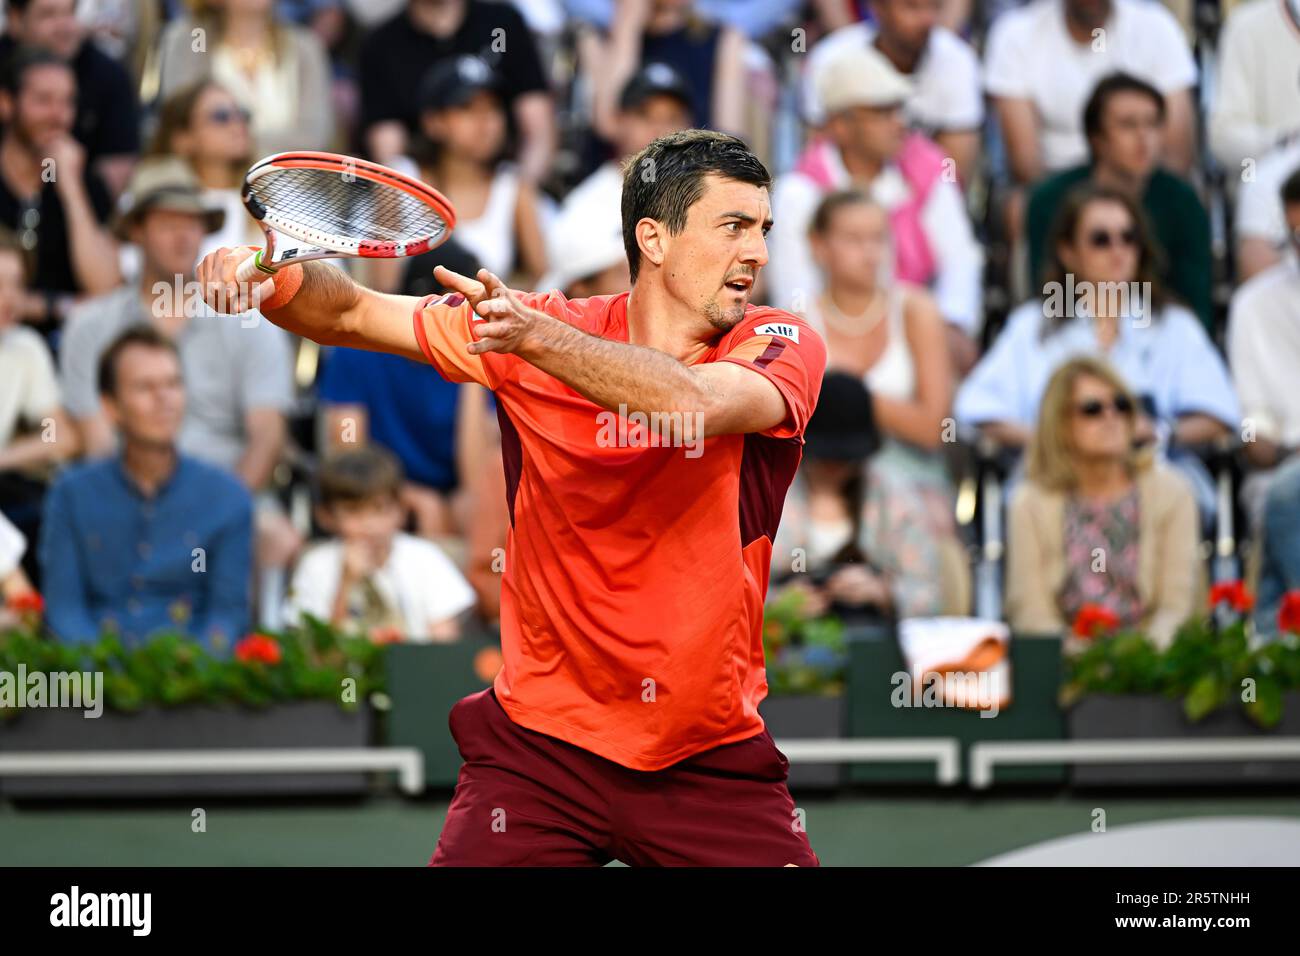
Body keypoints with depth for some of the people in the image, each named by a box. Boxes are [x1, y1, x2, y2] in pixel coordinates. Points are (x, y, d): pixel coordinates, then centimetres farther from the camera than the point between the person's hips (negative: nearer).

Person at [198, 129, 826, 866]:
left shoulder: (782, 347, -6)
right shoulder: (553, 326, 0)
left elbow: (696, 402, -28)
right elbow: (354, 314, 6)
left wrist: (536, 336, -39)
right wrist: (275, 279, -16)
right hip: (541, 742, 0)